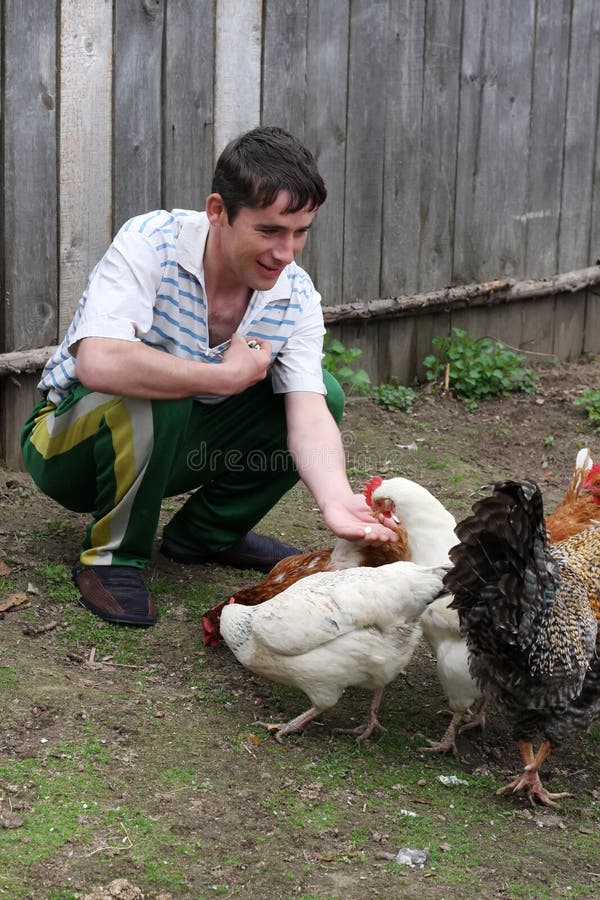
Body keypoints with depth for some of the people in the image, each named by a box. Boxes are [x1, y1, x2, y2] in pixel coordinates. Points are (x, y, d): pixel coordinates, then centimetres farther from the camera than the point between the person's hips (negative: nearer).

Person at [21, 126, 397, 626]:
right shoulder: (151, 243, -27)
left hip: (177, 447, 6)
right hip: (71, 437, -5)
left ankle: (206, 533, 7)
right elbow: (99, 364, -42)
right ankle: (112, 556, -13)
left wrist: (337, 500, -43)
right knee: (148, 397, -38)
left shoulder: (296, 297, -11)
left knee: (326, 392, -9)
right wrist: (229, 376, -31)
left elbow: (309, 416, -21)